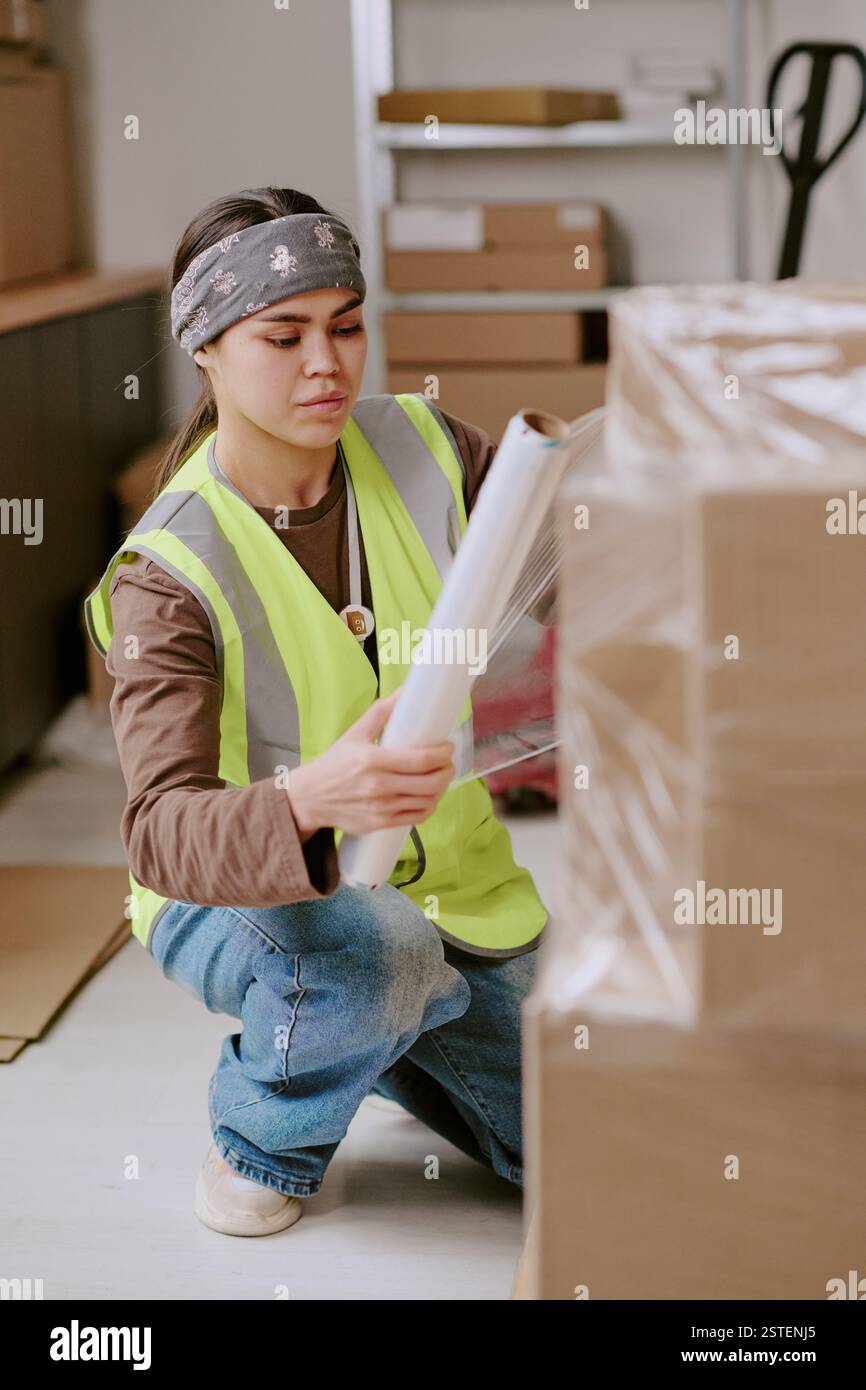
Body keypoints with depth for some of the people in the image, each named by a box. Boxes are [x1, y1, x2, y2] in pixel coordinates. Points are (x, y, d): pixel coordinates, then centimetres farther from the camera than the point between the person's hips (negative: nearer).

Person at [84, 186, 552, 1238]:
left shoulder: (422, 448, -10)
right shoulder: (170, 572, -24)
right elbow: (161, 828, -36)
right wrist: (315, 800, -58)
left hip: (447, 874, 5)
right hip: (242, 899, -5)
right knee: (373, 947, -40)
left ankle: (369, 1037, 28)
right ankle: (264, 1142, -6)